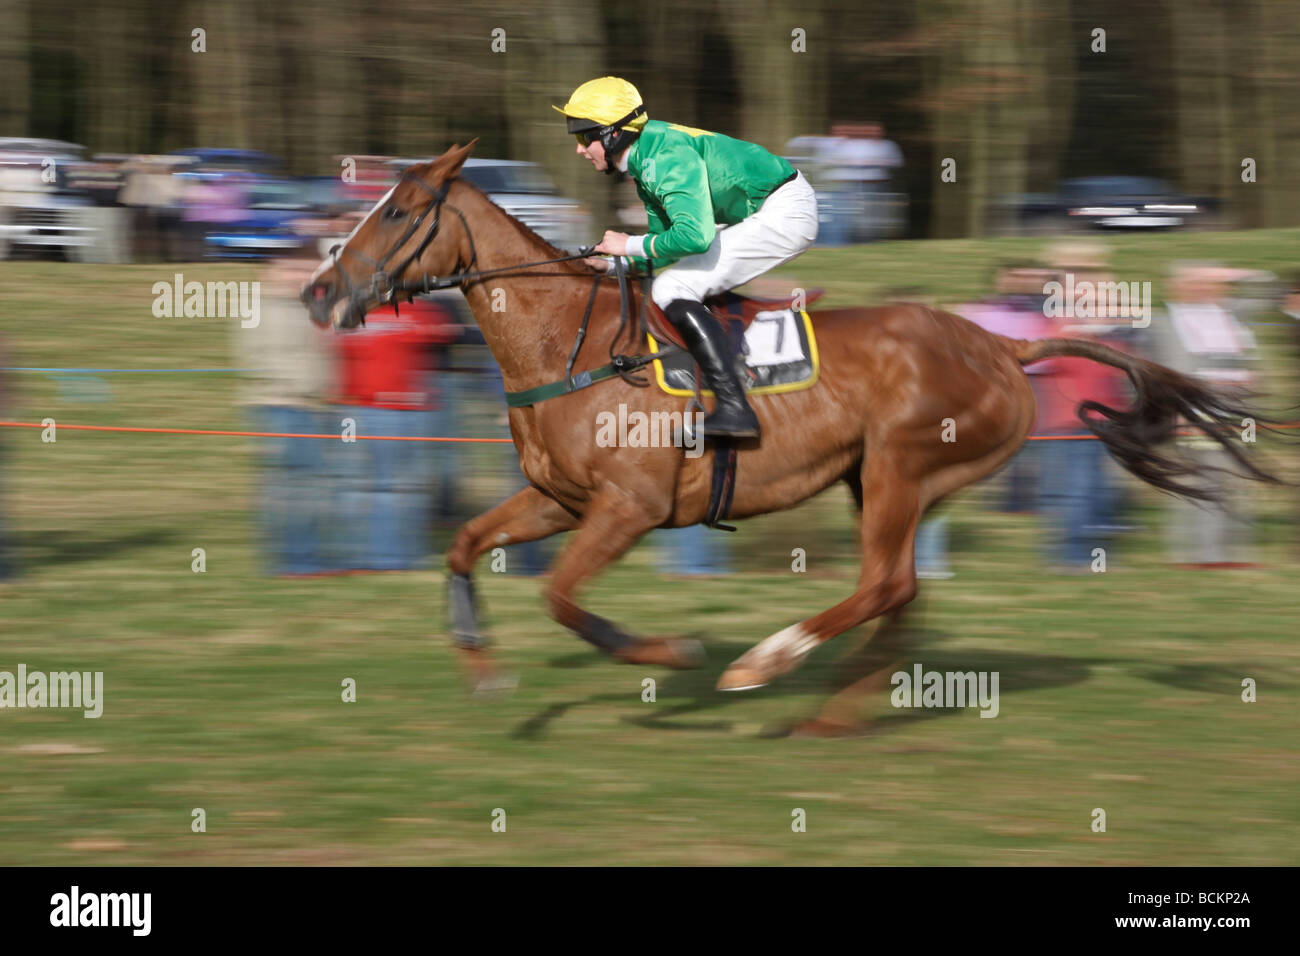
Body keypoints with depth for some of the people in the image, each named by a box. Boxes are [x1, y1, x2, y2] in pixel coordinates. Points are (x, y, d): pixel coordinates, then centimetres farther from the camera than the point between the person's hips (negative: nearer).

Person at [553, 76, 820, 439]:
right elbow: (666, 238, 18)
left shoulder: (667, 158, -22)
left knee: (672, 291, -17)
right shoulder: (645, 160, 10)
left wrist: (630, 245, -19)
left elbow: (694, 236, -33)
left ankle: (733, 407, -24)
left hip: (784, 212, -11)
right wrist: (611, 262, 5)